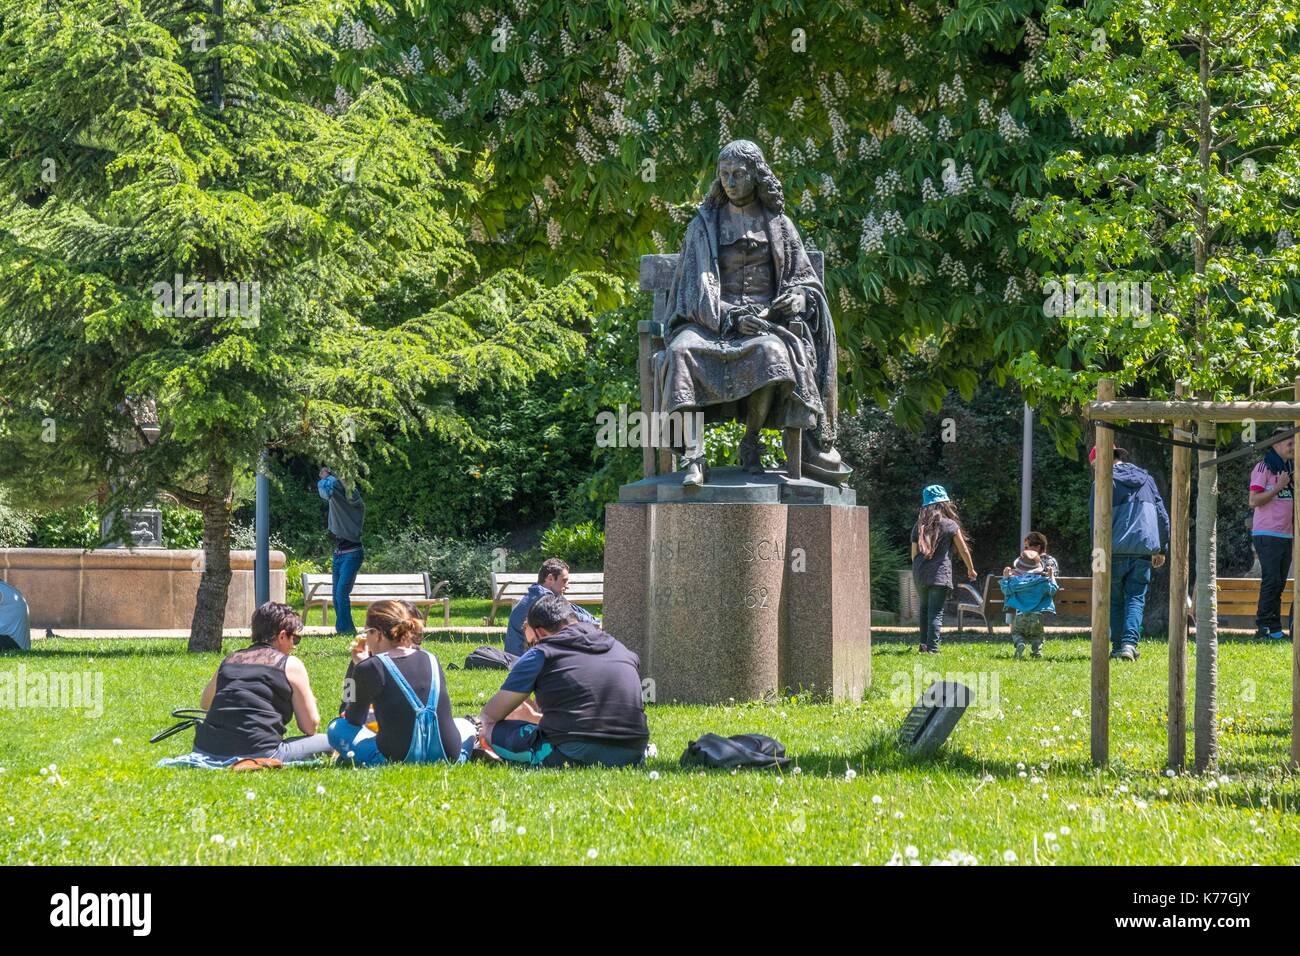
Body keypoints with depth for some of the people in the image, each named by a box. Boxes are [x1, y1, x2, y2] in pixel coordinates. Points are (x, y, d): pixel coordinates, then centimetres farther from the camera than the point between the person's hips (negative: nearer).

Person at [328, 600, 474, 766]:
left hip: (396, 758, -3)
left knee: (336, 727, 18)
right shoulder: (430, 659, 9)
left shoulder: (369, 668, -5)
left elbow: (353, 720, 10)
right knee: (465, 725, 37)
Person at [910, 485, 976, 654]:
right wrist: (971, 569, 21)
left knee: (924, 609, 19)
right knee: (936, 613, -4)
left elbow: (914, 553, 10)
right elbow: (964, 550, 6)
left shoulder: (918, 526, 9)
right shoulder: (950, 525, -1)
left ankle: (924, 644, 17)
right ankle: (932, 647, -10)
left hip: (920, 575, 4)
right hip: (940, 575, -4)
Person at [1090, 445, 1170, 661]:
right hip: (1143, 550, 3)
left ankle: (1118, 646, 5)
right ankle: (1129, 643, -14)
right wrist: (1161, 548, 22)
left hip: (1116, 551, -3)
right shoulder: (1146, 478, 16)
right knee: (1136, 599, 3)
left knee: (1114, 601, 9)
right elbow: (1162, 515, 18)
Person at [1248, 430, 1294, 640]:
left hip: (1287, 534, 8)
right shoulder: (1264, 468, -7)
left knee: (1279, 583, 7)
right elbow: (1254, 501, -14)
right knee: (1271, 581, -12)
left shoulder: (1291, 468, 17)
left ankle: (1274, 628, 8)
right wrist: (1278, 487, -18)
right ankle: (1266, 626, -10)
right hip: (1268, 534, -8)